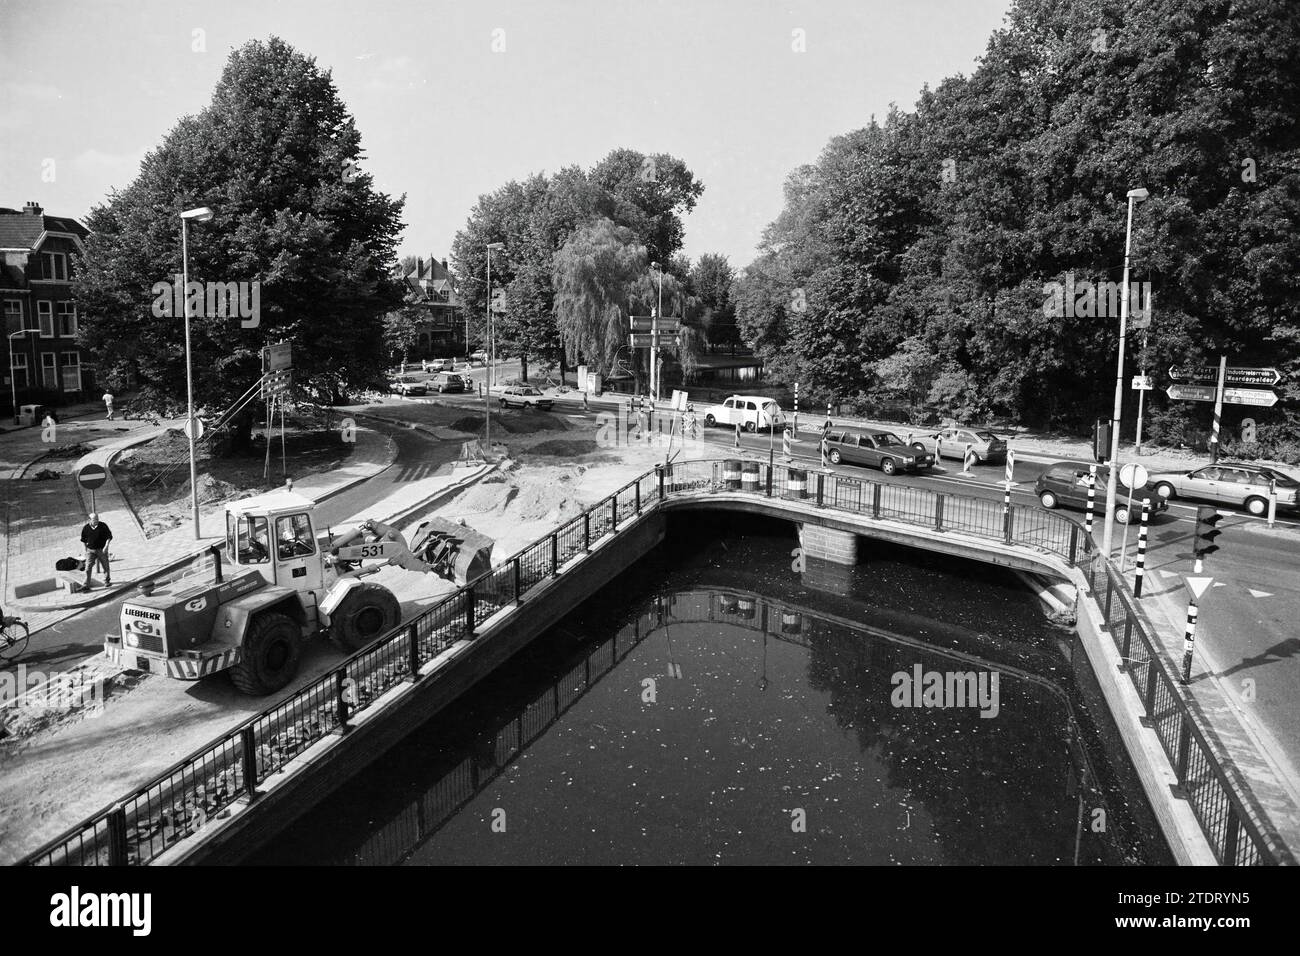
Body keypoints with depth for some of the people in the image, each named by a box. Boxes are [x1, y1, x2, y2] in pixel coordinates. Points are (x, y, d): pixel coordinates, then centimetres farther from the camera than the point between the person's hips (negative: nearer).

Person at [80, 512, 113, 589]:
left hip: (102, 550, 0)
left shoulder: (103, 526, -8)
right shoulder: (85, 528, -5)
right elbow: (83, 540, 10)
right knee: (88, 568, -8)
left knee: (106, 566, 11)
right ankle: (86, 586, -5)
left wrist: (106, 546, -15)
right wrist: (85, 549, 12)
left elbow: (109, 536, -4)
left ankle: (107, 582, 31)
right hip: (90, 550, 0)